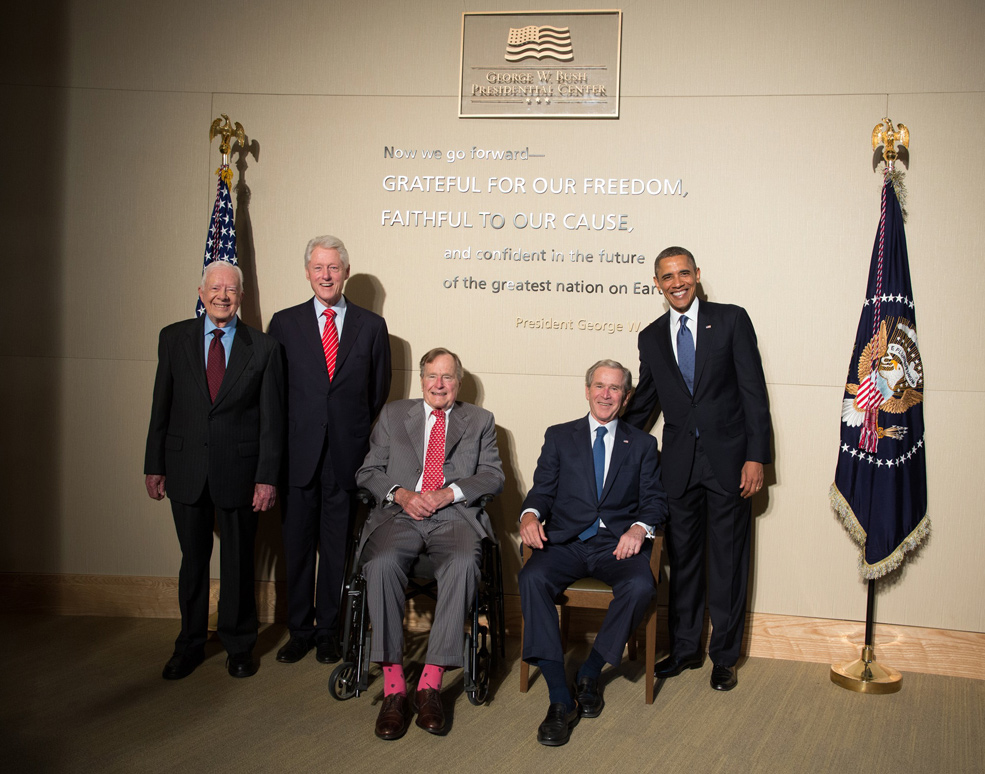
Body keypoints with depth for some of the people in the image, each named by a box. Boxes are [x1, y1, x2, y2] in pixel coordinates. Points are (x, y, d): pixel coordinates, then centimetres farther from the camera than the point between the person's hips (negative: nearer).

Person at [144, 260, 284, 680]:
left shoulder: (264, 348, -2)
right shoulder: (174, 338, 4)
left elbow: (272, 418, -2)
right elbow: (162, 405, 6)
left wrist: (268, 476, -7)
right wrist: (154, 465, 3)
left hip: (238, 471, -1)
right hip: (186, 468, 2)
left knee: (238, 560, 10)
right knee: (193, 559, 12)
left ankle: (239, 645, 27)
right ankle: (190, 644, 29)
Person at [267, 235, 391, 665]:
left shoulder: (371, 326, 6)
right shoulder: (284, 323, 6)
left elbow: (379, 391, 10)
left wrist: (360, 438, 6)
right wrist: (279, 447, 3)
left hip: (347, 455, 0)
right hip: (298, 454, 0)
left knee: (337, 546, 7)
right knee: (297, 544, 7)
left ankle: (328, 631, 20)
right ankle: (299, 631, 21)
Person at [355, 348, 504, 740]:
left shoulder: (480, 421, 19)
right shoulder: (393, 414, 21)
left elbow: (493, 475, 8)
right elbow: (368, 471, 14)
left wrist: (449, 493, -9)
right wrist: (401, 494, -6)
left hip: (455, 517, 0)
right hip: (400, 514, 1)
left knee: (463, 563, -35)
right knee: (382, 562, -33)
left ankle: (431, 681, -31)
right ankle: (393, 685, -29)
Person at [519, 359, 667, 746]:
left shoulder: (642, 444, 18)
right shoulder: (559, 436, 18)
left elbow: (654, 499, 9)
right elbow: (542, 489, 10)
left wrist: (640, 527, -13)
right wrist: (530, 514, -14)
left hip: (618, 542, 0)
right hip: (566, 540, 0)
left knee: (640, 585, -33)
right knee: (532, 578, -32)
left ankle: (590, 672, -10)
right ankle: (560, 699, -28)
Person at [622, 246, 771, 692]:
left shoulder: (731, 320, -2)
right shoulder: (651, 337, 9)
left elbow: (753, 390, -5)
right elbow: (644, 399, 20)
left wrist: (756, 456, -11)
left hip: (728, 461, -3)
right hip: (678, 463, 3)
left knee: (728, 560, 6)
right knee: (682, 559, 12)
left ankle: (724, 656, 20)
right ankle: (685, 648, 28)